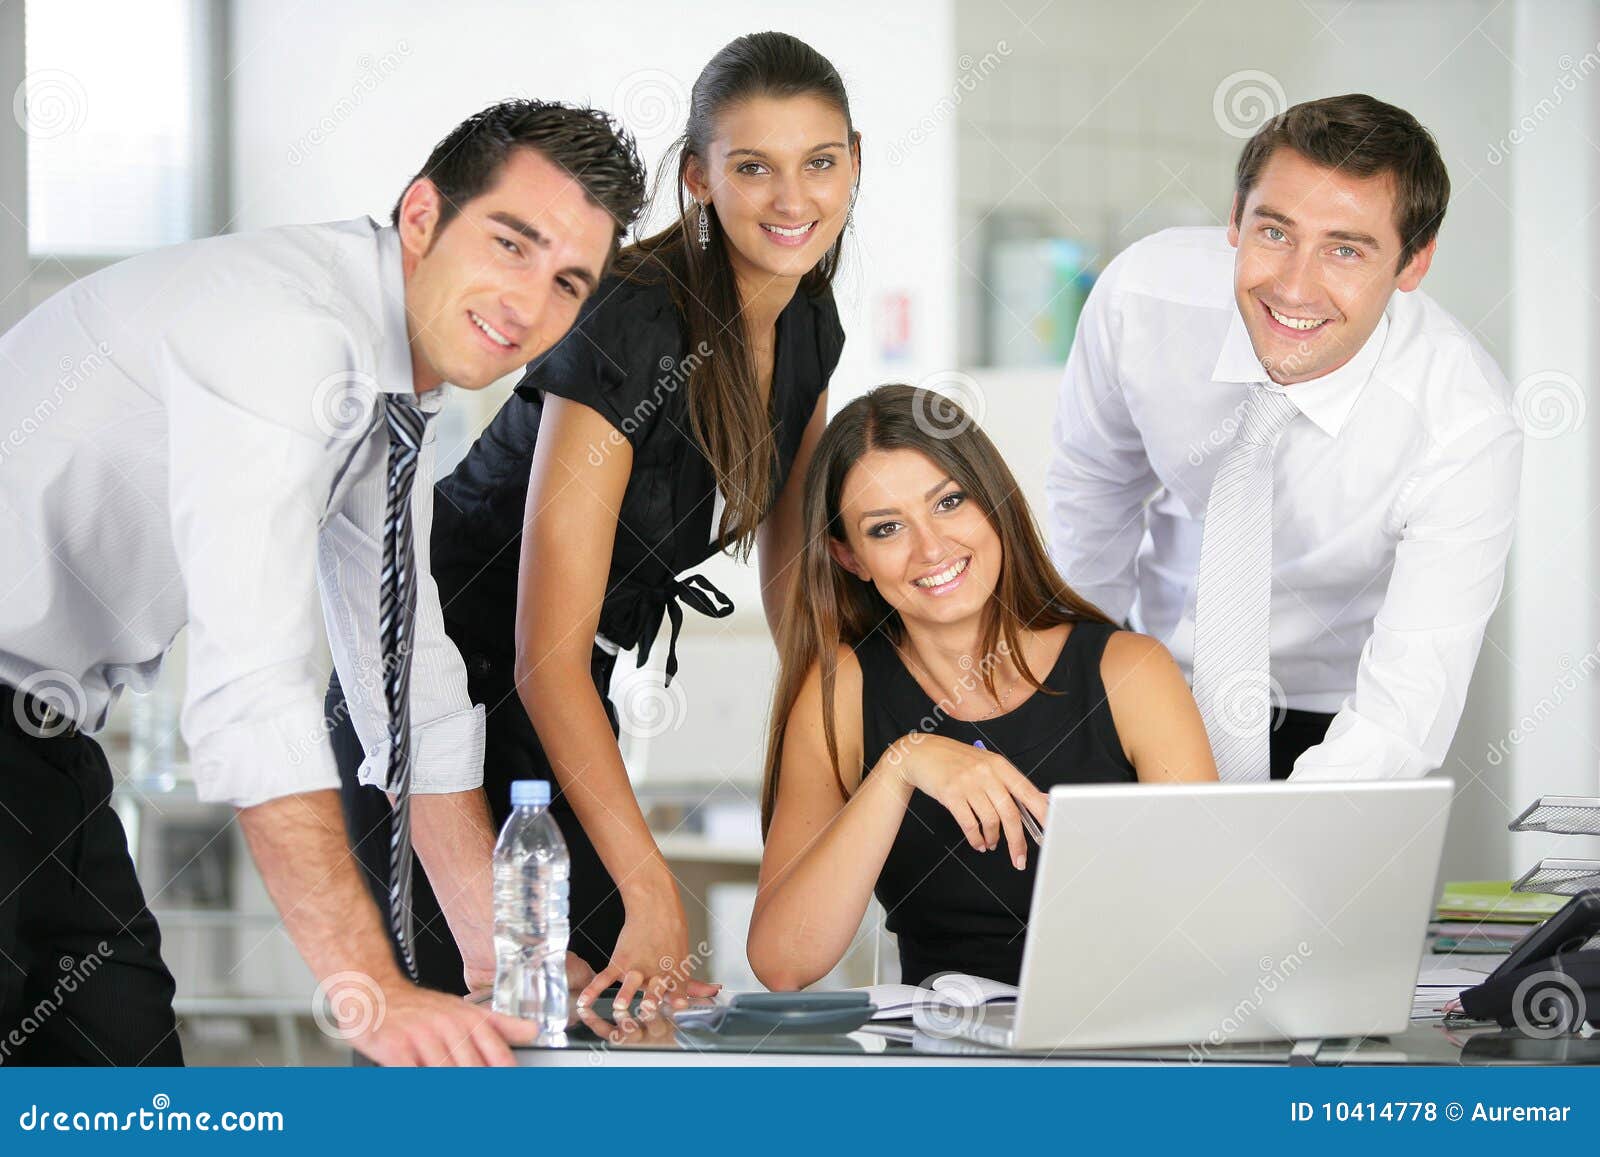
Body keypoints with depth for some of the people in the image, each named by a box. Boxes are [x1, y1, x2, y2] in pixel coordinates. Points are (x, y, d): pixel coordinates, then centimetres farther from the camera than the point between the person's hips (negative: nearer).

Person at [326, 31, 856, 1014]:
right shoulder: (627, 331, -28)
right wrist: (650, 886, -34)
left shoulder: (809, 329, -2)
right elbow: (547, 654, -30)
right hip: (448, 671, -8)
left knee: (619, 1002, 3)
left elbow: (791, 570, 12)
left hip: (565, 702, 8)